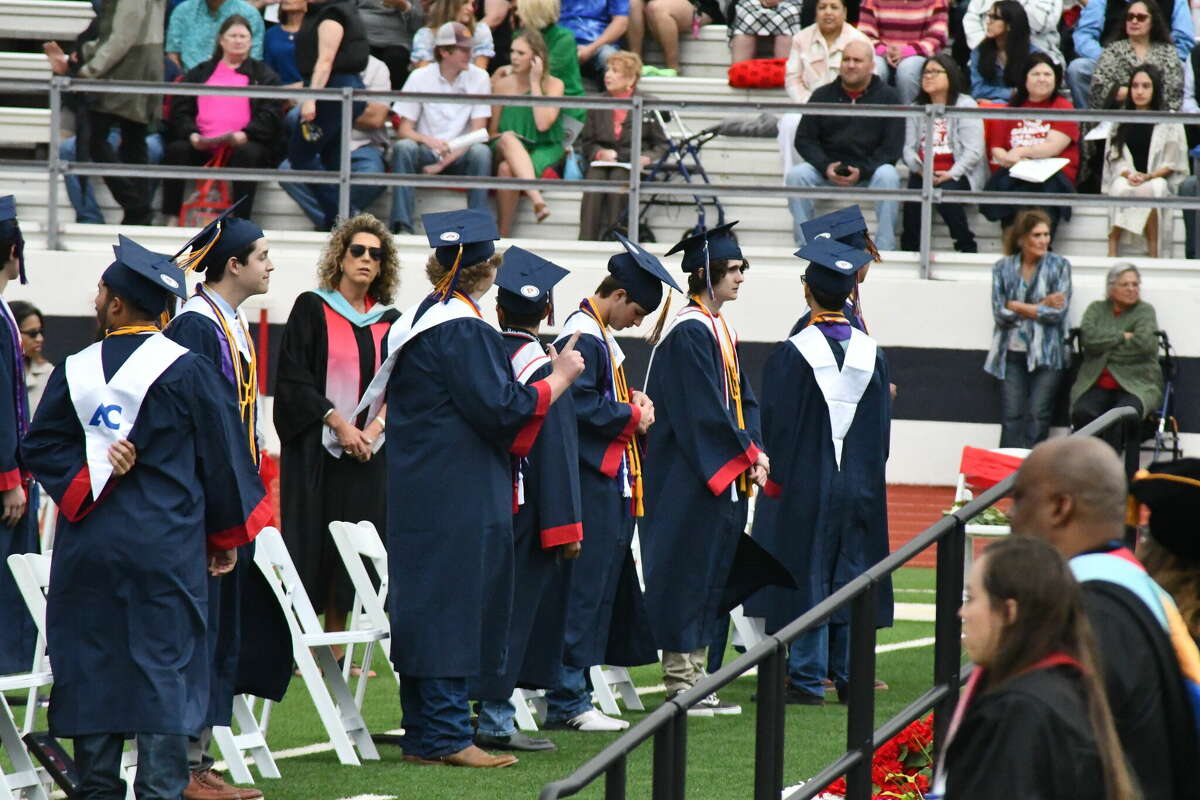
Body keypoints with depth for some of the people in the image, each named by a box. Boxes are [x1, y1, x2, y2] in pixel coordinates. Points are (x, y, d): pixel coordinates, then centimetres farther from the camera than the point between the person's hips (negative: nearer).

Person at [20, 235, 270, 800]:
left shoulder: (74, 372, 1)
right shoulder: (186, 371, -5)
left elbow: (39, 447, 0)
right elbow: (222, 455, 0)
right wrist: (227, 536, 10)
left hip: (89, 539, 2)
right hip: (165, 544, -2)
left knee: (92, 666, 8)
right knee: (164, 666, -1)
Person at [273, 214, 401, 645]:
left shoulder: (390, 320, 12)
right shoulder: (312, 309, 0)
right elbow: (293, 380, -6)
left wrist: (378, 425, -8)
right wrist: (337, 422, -14)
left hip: (370, 449, 4)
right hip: (316, 448, -4)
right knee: (312, 546, -6)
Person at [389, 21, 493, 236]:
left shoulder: (479, 78, 0)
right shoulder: (420, 77, 0)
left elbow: (477, 132, -4)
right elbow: (404, 130, -3)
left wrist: (445, 162, -15)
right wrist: (430, 141, -26)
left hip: (459, 157, 0)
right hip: (426, 154, 0)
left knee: (481, 152, -32)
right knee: (403, 148, -31)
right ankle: (402, 227, -38)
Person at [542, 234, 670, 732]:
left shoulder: (602, 337, 18)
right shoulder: (583, 337, -14)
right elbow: (581, 406, -22)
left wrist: (634, 409, 7)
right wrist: (633, 416, -10)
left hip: (608, 483, 11)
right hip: (590, 482, -11)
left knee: (605, 590, 11)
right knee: (583, 590, -9)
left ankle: (570, 694, 15)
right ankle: (567, 701, -7)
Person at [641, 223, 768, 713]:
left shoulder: (719, 330, 15)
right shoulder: (688, 333, -15)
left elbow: (742, 398, 14)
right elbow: (704, 410, -19)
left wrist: (755, 451, 0)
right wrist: (748, 452, -12)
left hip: (724, 476, 10)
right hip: (690, 479, -10)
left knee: (711, 576, 11)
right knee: (687, 576, -5)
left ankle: (695, 679, 16)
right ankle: (680, 683, -1)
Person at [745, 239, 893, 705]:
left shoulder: (791, 354, -12)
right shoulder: (871, 354, 2)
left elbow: (776, 423, -8)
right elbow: (881, 426, 9)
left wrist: (776, 476, 3)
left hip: (804, 482, -4)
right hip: (859, 483, 4)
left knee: (806, 578, 0)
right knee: (851, 575, 10)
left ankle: (808, 678, -1)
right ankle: (849, 674, 13)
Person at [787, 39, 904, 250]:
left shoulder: (887, 96, 4)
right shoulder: (822, 96, 10)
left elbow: (892, 145, -3)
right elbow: (804, 139, 6)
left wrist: (862, 171, -17)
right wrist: (825, 167, -13)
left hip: (870, 170, -2)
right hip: (827, 171, 2)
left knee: (888, 176, -34)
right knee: (796, 175, -25)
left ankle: (884, 248, -29)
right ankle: (803, 246, -22)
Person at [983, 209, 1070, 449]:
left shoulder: (1059, 266, 4)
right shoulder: (1003, 268, 8)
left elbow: (1058, 313, -6)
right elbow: (999, 313, -3)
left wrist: (1018, 307, -5)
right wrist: (1041, 306, -7)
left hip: (1046, 354, -1)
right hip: (1012, 353, 1)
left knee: (1037, 418, -9)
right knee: (1012, 419, -6)